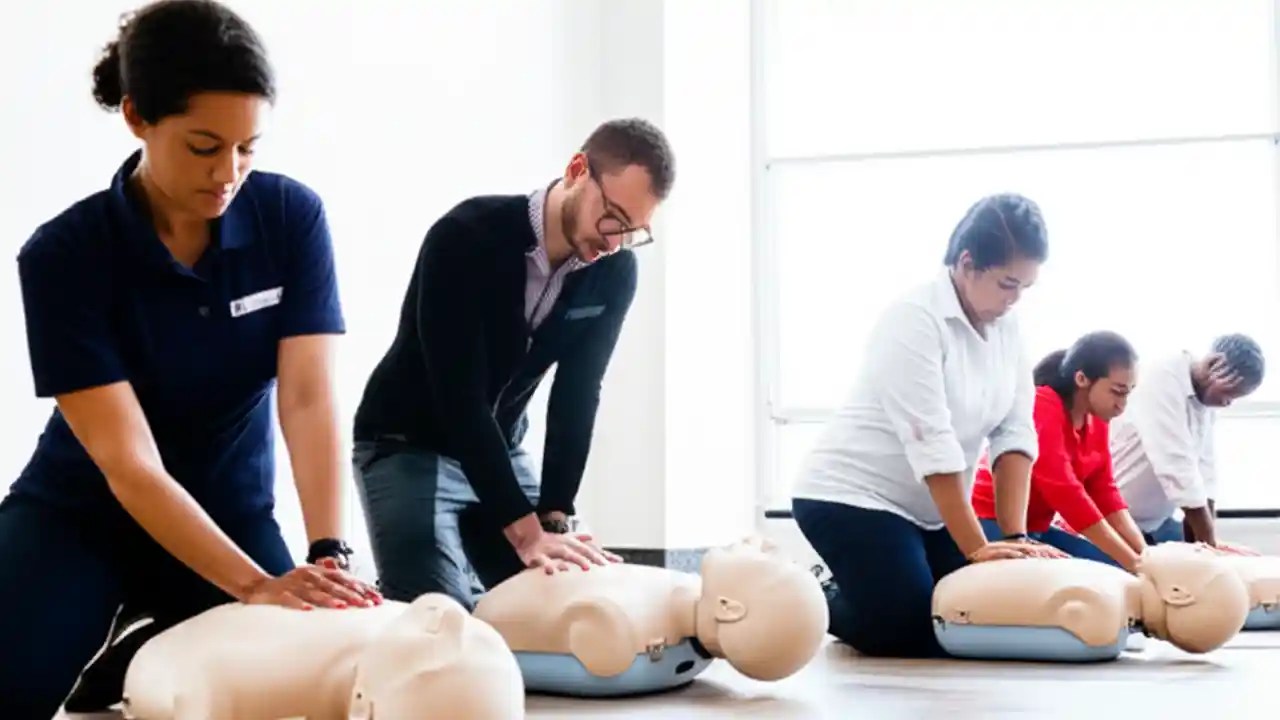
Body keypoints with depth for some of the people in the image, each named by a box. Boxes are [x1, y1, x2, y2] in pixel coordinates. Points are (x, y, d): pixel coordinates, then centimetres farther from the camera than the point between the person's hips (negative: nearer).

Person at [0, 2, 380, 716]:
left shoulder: (292, 217, -13)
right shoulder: (64, 253, -20)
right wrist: (257, 586, -35)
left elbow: (310, 399, -19)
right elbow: (127, 463, -25)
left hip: (229, 510, 3)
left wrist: (330, 554, -33)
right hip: (82, 509, -2)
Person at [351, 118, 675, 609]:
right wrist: (526, 530, -37)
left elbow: (576, 397, -9)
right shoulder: (465, 238, -29)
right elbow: (459, 394, -33)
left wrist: (556, 517, -19)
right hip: (407, 447, -5)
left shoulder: (614, 274, -11)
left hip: (501, 450, 6)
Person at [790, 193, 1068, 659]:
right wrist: (977, 549, -26)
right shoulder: (914, 319, -22)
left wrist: (1015, 534, -14)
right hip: (851, 499, -8)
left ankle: (834, 597, 21)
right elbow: (931, 444, -26)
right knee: (915, 635, -16)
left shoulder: (1006, 328, 1)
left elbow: (1014, 433, -4)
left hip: (926, 510, 8)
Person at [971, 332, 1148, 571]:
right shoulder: (1042, 405, -21)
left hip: (1036, 528, 9)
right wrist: (1132, 562, -28)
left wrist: (1145, 554, -11)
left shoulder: (1097, 420, 5)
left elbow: (1104, 491, 4)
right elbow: (1064, 491, -29)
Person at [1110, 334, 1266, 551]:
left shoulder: (1206, 395, 1)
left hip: (1160, 518, 8)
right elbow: (1176, 467, -29)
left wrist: (1210, 539, -8)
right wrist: (1210, 542, -27)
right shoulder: (1162, 382, -24)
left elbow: (1203, 465, 0)